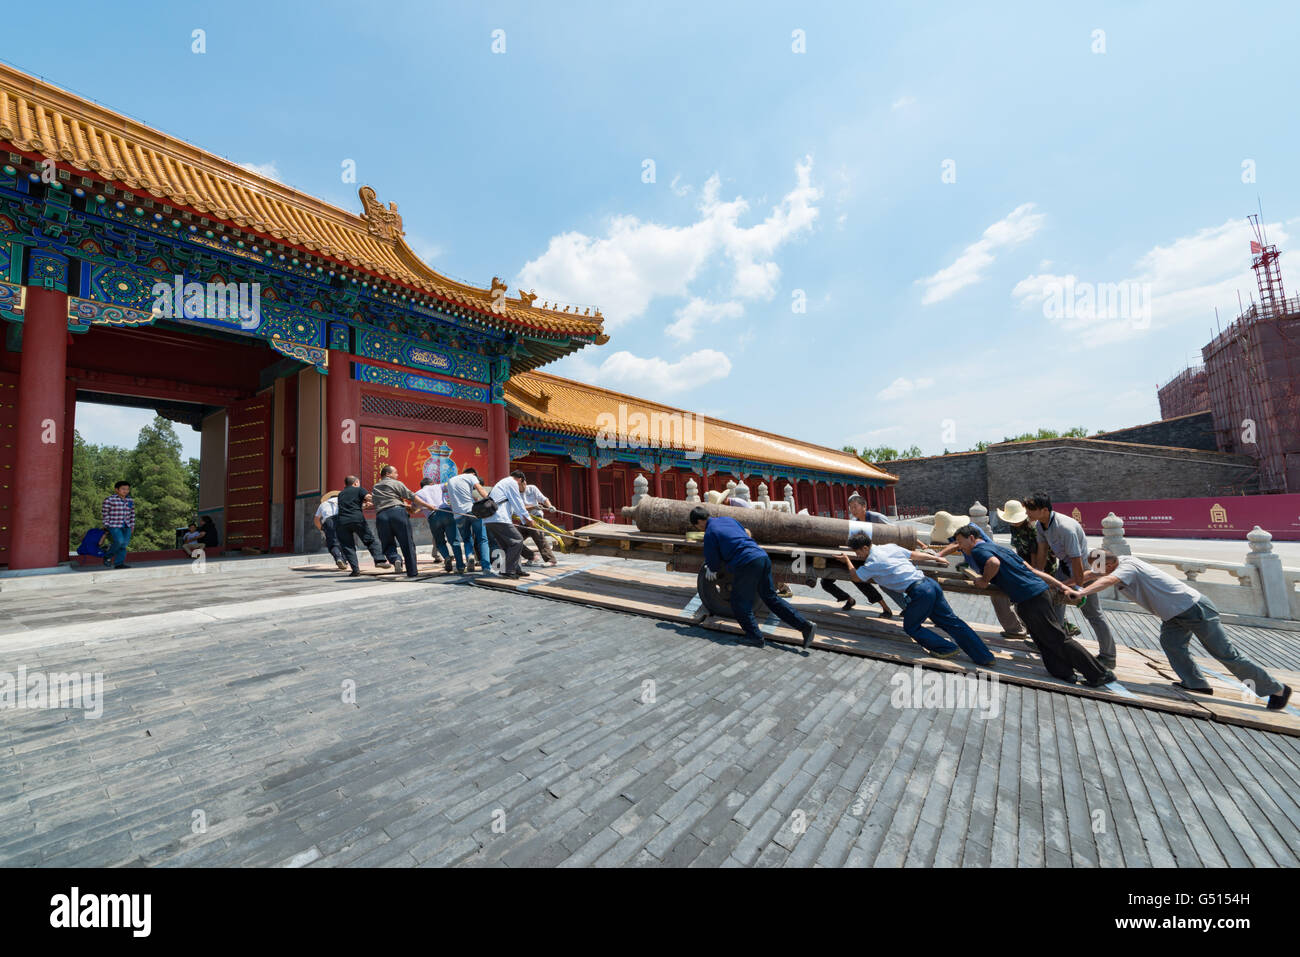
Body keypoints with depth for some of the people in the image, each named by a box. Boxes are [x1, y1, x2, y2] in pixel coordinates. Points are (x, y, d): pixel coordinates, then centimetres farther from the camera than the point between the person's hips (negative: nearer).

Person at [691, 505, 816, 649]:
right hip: (762, 556, 8)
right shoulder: (729, 520, 20)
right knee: (771, 597, 15)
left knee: (740, 604, 10)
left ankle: (756, 638, 10)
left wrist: (711, 569, 27)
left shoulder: (710, 533, -2)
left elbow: (713, 563, 1)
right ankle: (805, 625, 11)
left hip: (746, 564, -8)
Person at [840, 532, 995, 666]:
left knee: (911, 627, 12)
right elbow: (915, 555, 25)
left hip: (919, 591, -8)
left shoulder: (872, 562, -7)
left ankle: (946, 648, 11)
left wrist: (847, 560, 29)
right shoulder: (890, 547, 13)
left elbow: (856, 576, 12)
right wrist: (936, 558, 40)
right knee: (951, 621, 14)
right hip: (930, 582, 8)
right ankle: (985, 656, 17)